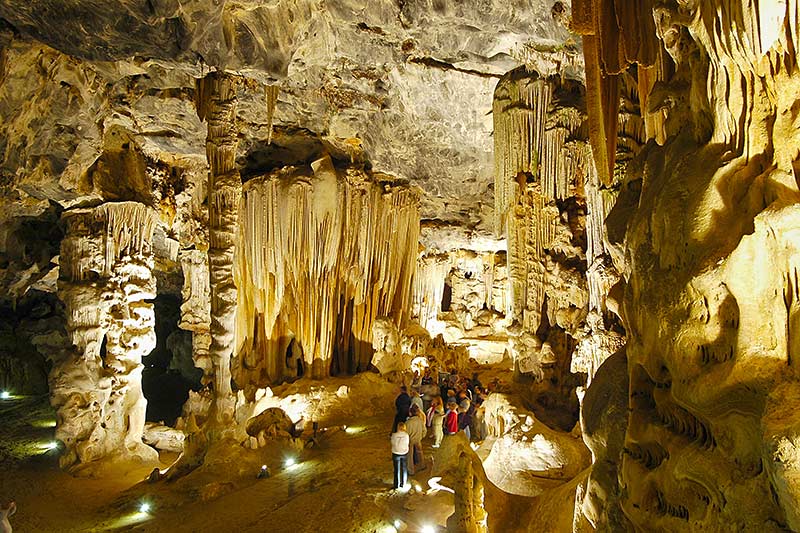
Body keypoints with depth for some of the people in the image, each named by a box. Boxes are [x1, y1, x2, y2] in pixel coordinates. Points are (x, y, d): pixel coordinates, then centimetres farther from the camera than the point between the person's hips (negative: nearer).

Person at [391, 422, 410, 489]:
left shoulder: (394, 435, -17)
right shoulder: (406, 435, -14)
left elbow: (393, 444, -8)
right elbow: (407, 444, -5)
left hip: (396, 454, -1)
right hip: (404, 453, 1)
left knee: (397, 470, 13)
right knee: (404, 469, 18)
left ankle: (397, 485, 23)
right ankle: (403, 484, 28)